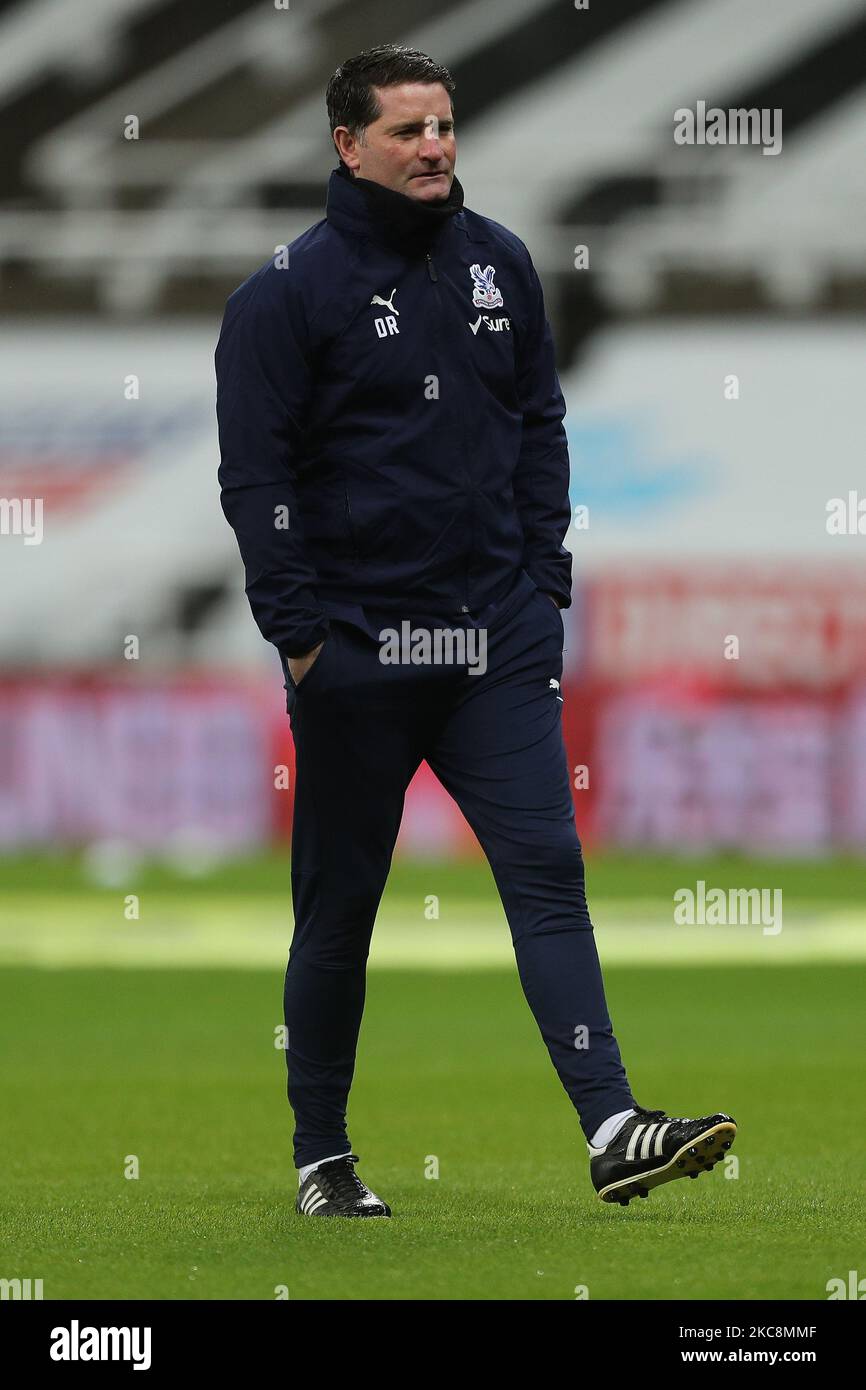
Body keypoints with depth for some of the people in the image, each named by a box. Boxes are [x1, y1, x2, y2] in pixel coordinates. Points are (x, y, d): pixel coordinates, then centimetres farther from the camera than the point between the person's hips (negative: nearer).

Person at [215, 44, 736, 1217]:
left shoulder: (499, 265, 8)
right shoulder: (291, 291, -6)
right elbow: (255, 471, -7)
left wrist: (544, 581, 8)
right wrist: (299, 630, -12)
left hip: (495, 638, 4)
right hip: (355, 650, -3)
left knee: (547, 869, -7)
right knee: (340, 906, 6)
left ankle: (612, 1128, -13)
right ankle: (322, 1156, 17)